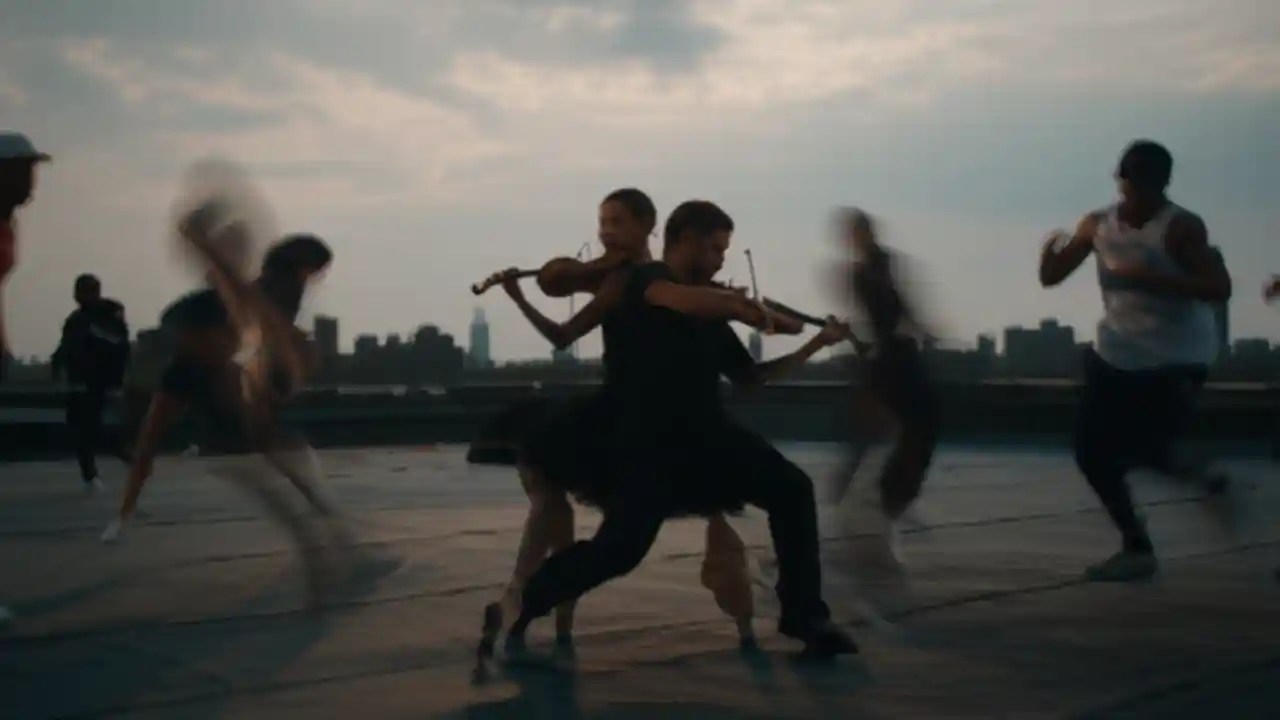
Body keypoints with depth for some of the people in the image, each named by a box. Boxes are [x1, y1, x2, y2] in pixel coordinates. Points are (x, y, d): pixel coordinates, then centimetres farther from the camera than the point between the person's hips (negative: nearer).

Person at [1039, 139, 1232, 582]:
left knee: (1142, 453, -16)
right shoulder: (1098, 225, 1)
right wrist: (1052, 248, -20)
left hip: (1176, 362, -6)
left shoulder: (1181, 227, -15)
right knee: (1091, 452, 5)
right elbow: (1050, 277, 1)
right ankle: (1136, 548, 21)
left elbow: (1219, 289, -23)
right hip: (1116, 356, 6)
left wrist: (1153, 279, -31)